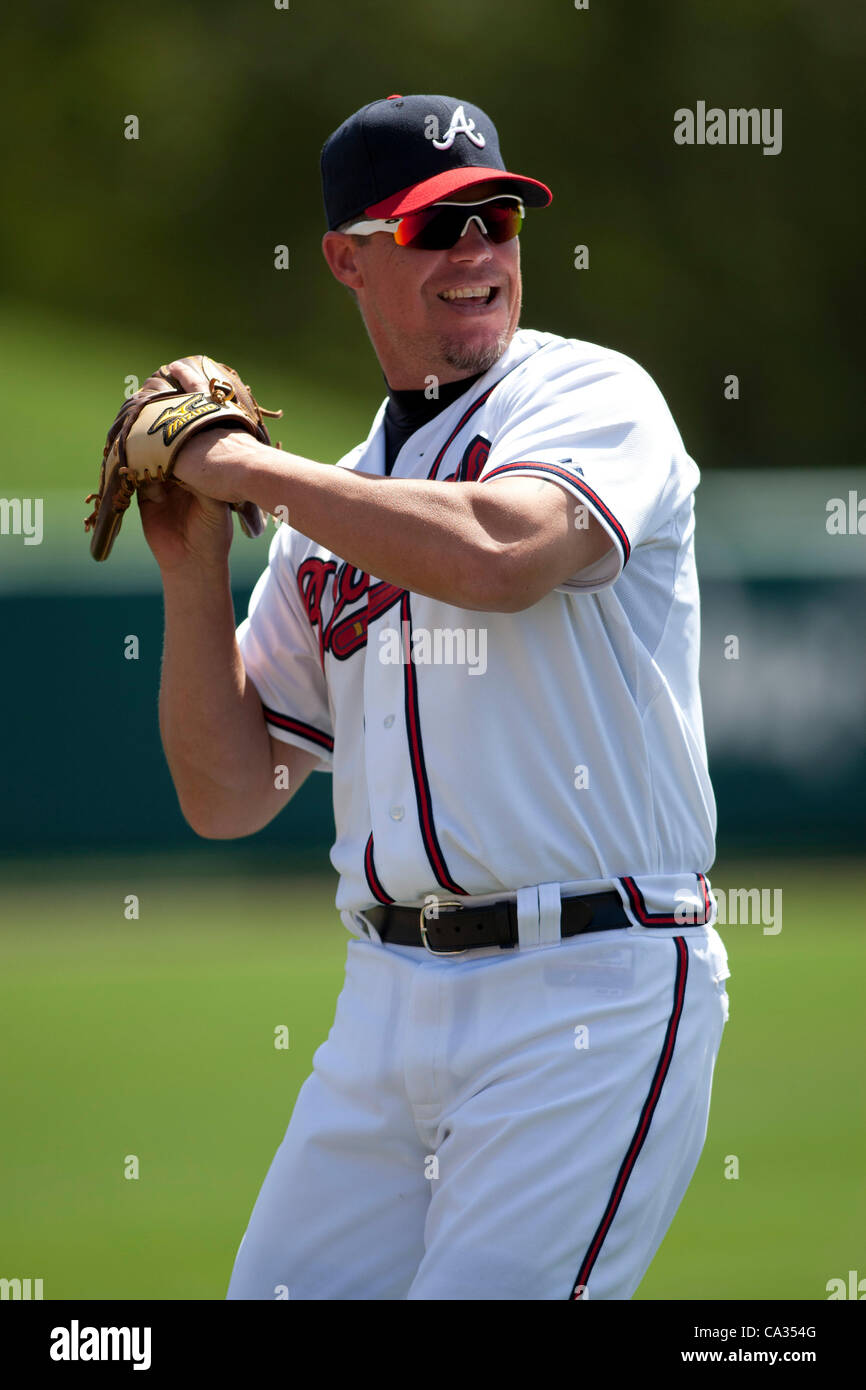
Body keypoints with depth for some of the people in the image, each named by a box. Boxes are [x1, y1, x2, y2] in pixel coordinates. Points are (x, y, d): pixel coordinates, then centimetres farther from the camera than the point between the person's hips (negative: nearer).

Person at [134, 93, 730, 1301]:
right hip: (390, 1000, 7)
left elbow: (498, 553, -25)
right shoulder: (337, 505, 17)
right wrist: (194, 565, 1)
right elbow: (228, 796, 14)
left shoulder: (593, 397, -2)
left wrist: (245, 465, -14)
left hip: (592, 988, -7)